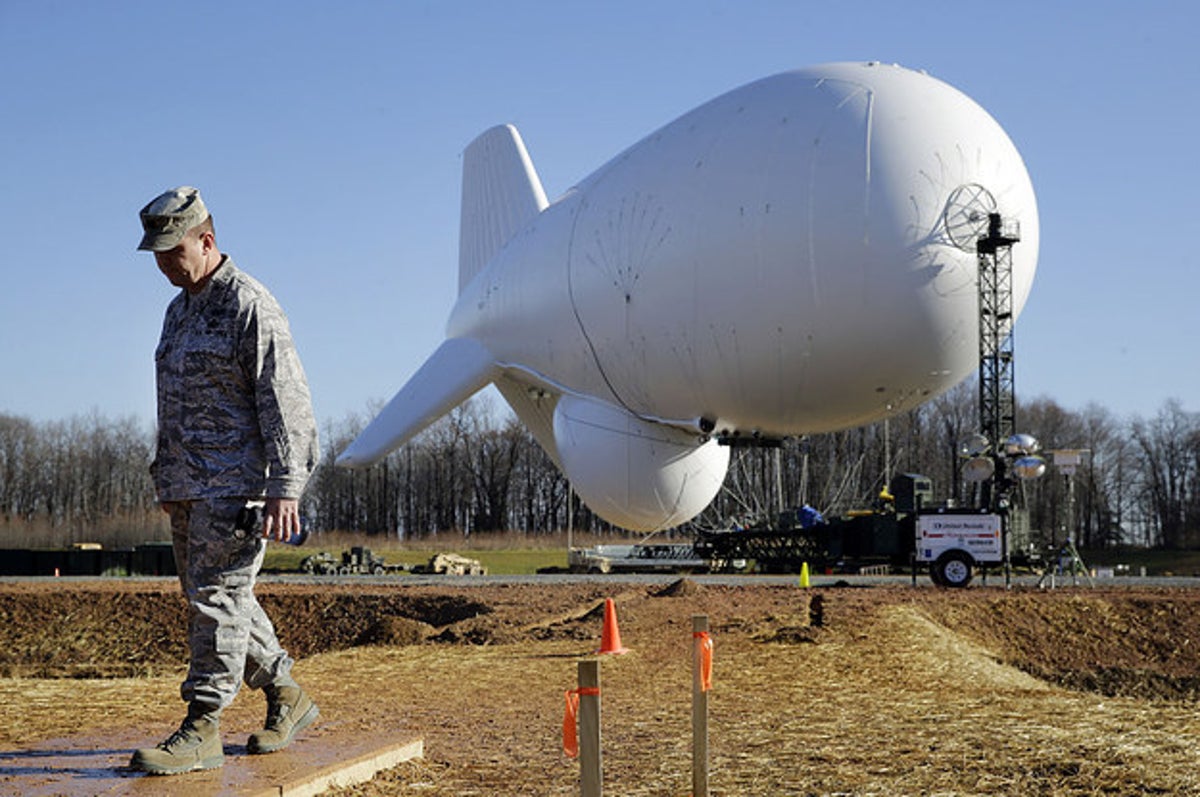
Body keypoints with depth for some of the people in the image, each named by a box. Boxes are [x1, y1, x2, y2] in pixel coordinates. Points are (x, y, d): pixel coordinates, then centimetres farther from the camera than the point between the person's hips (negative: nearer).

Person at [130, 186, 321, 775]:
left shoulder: (250, 306, -10)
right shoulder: (179, 310, 17)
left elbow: (285, 402, -15)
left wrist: (284, 488, -20)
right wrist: (166, 478, 21)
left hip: (235, 485, -9)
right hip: (188, 486, 9)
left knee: (217, 599, -8)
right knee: (213, 601, 13)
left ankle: (202, 728, -4)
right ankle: (286, 698, 24)